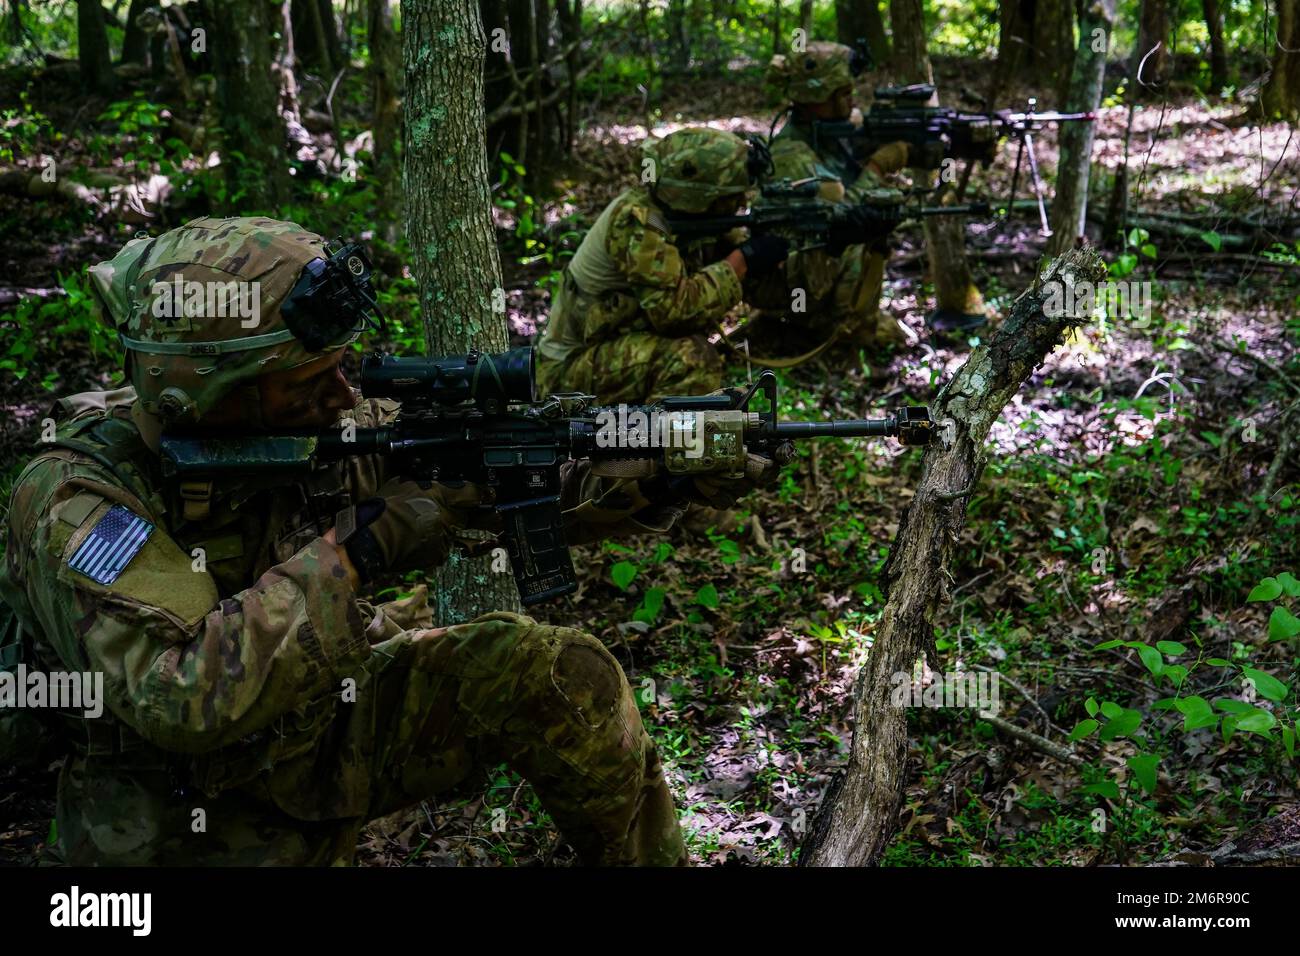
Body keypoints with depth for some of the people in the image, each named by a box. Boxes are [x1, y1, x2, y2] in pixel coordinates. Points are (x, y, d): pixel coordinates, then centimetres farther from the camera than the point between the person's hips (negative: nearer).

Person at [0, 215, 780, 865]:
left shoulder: (322, 429, -14)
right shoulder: (75, 500, -28)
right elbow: (183, 701, -40)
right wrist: (352, 549, -38)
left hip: (326, 721, 4)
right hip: (192, 817, -4)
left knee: (556, 671, -11)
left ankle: (651, 856, 10)